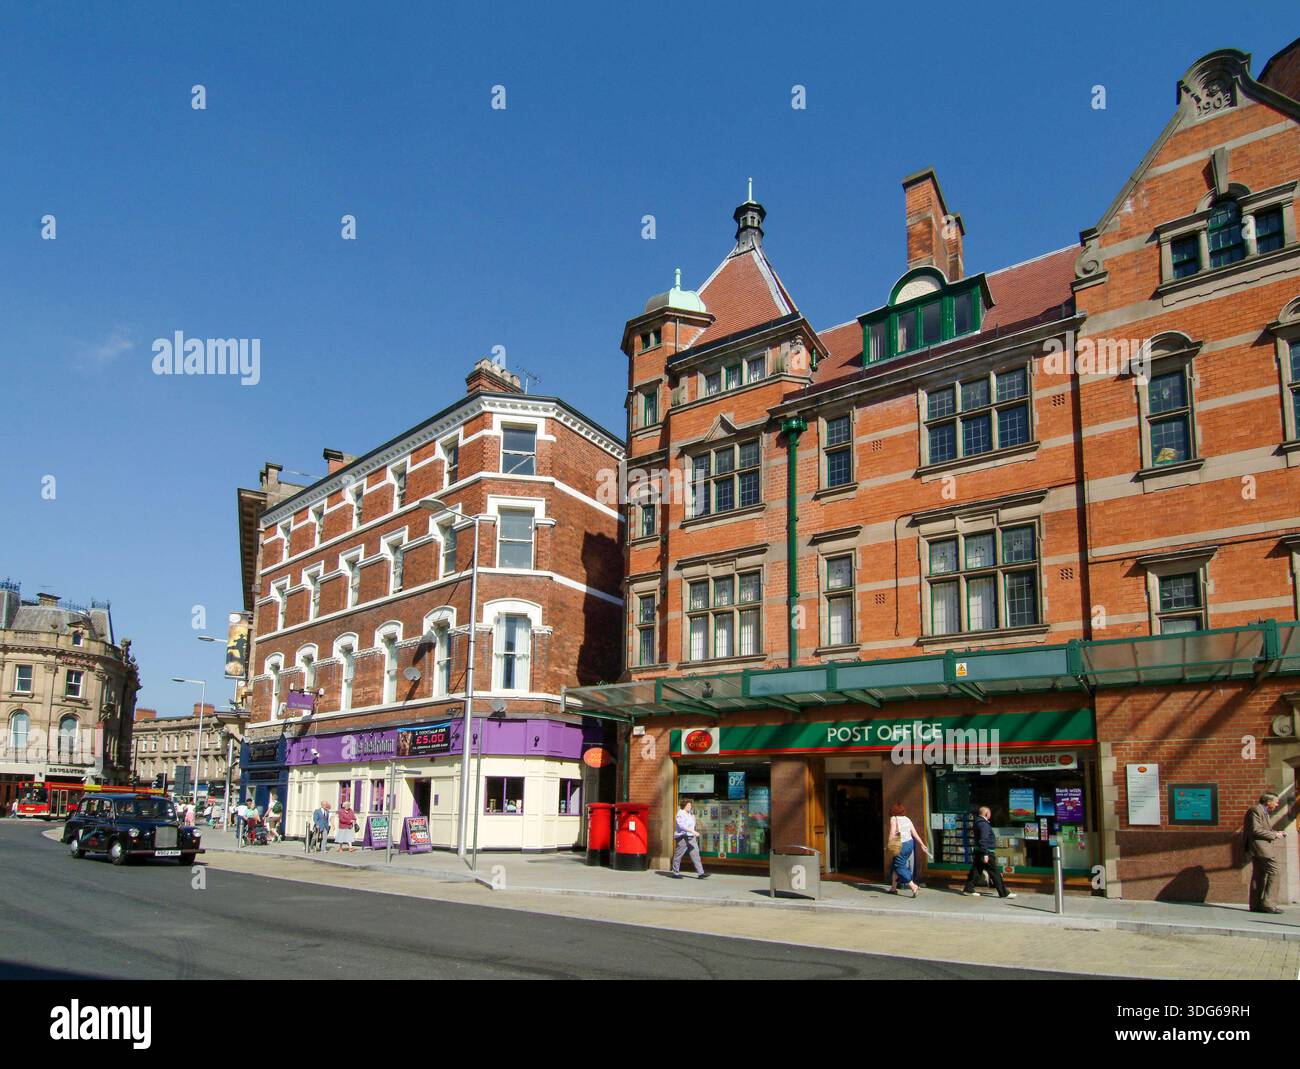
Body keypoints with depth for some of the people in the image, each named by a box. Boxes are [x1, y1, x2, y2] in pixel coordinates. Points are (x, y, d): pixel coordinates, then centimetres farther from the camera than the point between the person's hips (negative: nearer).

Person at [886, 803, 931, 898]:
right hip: (910, 843, 7)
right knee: (895, 865, 19)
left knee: (900, 868, 1)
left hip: (901, 846, -7)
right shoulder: (907, 819, 12)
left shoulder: (893, 819, -5)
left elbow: (892, 833, -14)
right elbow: (915, 833, 9)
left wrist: (890, 845, -10)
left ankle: (914, 887, -9)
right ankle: (893, 888, 24)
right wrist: (922, 844, 12)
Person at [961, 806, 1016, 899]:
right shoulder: (983, 824, -18)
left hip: (978, 852, 10)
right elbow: (983, 840, -23)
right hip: (987, 852, -10)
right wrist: (985, 854, -24)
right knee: (995, 873, -3)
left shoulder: (979, 822, 14)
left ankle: (968, 889, 14)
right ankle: (1003, 893, 2)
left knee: (976, 870, 12)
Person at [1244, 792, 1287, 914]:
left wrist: (1277, 833, 12)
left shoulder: (1263, 811, 21)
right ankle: (1268, 902, -14)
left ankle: (1256, 905, 10)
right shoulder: (1255, 810, -13)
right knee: (1275, 871, -14)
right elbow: (1256, 831, -20)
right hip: (1260, 846, -11)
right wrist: (1274, 835, -14)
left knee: (1259, 875, 9)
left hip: (1258, 849, 11)